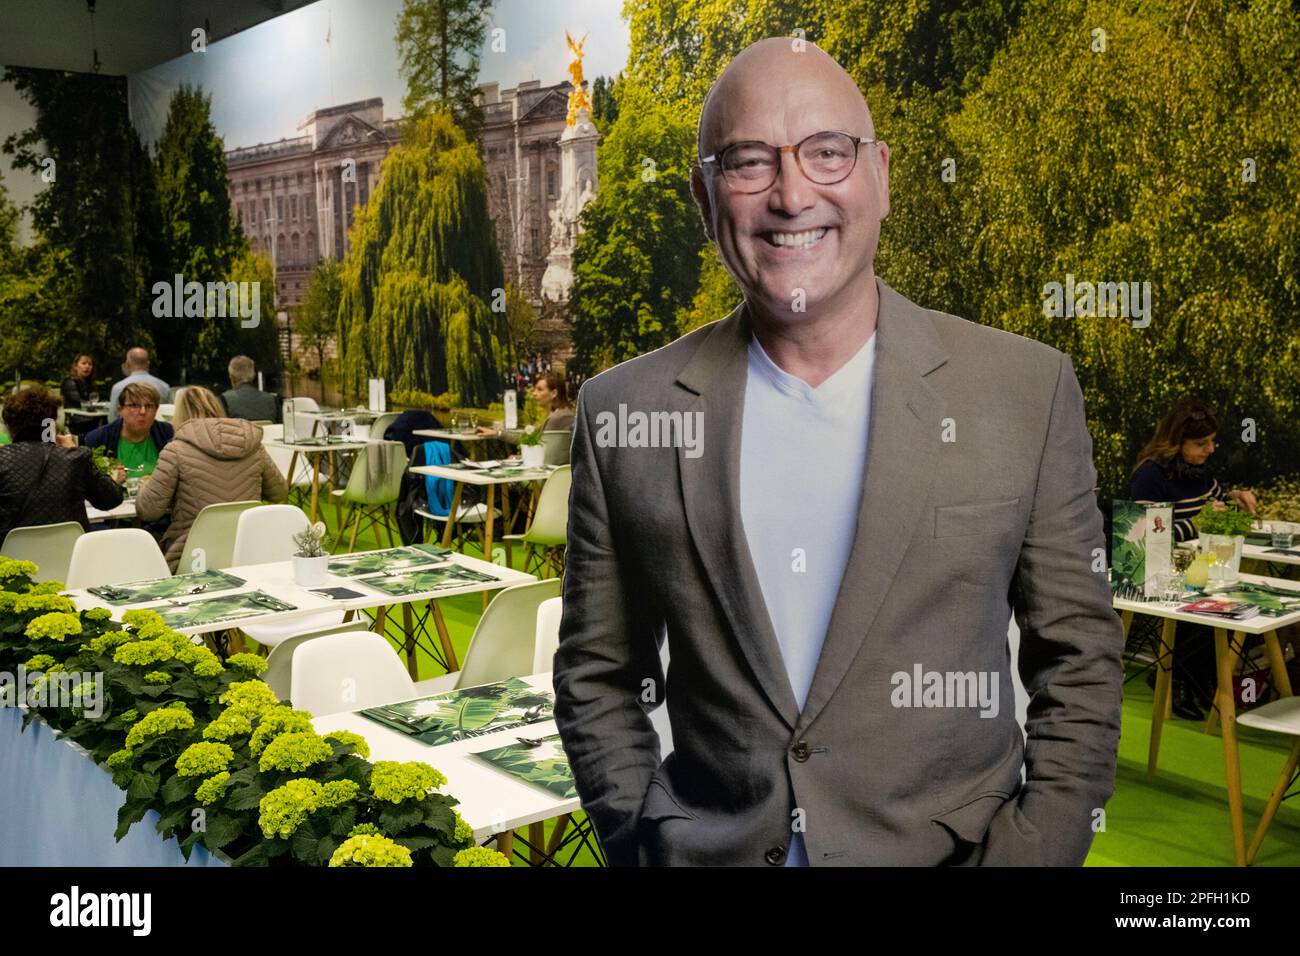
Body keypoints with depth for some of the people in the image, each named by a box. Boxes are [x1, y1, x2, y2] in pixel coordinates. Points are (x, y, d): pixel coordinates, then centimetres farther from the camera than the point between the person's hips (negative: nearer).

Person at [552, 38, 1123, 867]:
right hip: (708, 848, 1)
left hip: (950, 849, 0)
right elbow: (598, 676, 1)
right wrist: (645, 842, -8)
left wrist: (1028, 853, -10)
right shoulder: (623, 413, -6)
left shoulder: (1029, 392, -8)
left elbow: (1080, 666, -2)